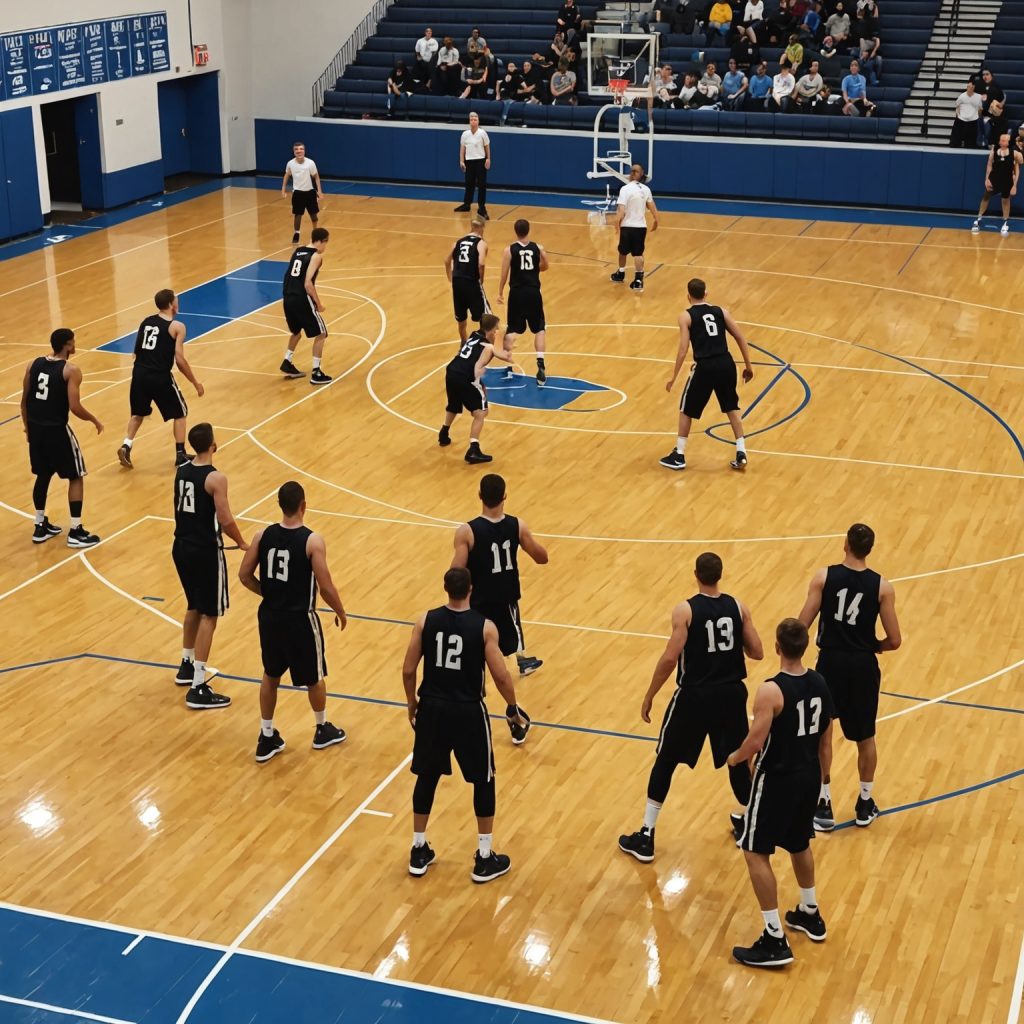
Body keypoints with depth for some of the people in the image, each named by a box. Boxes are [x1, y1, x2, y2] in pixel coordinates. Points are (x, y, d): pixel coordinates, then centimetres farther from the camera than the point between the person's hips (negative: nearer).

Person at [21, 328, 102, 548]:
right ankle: (75, 531, 8)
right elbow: (74, 407, -19)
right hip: (57, 430, -6)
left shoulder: (33, 365, 5)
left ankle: (41, 527, 30)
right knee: (76, 477, 8)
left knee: (43, 476, 22)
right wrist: (95, 421, -1)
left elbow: (24, 401, 9)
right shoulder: (71, 370, -13)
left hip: (35, 427, 6)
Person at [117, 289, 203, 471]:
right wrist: (195, 383, -1)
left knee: (138, 413, 25)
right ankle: (180, 455, 14)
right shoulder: (177, 326, -5)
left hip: (140, 373, 5)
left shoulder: (146, 322, 13)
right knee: (179, 413, 14)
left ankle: (126, 446, 9)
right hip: (160, 377, -5)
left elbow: (137, 351, 17)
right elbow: (180, 360, -10)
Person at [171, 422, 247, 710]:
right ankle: (198, 688, -2)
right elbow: (225, 520, -20)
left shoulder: (181, 471, 4)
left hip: (181, 547, 8)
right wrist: (242, 544, -3)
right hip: (205, 552, -8)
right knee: (209, 615, -1)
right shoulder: (215, 478, -19)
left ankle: (187, 666, 39)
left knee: (194, 607, 25)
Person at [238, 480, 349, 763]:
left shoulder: (263, 536, -5)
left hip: (269, 616, 4)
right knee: (314, 677, 18)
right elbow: (325, 587, -16)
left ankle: (267, 739, 26)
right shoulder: (313, 541, -18)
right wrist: (340, 612, 2)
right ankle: (322, 730, 37)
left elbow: (245, 575, 1)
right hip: (300, 620, -4)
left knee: (270, 675, 21)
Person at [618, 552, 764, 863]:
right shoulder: (738, 608, -2)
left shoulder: (685, 611, -14)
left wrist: (649, 696, -8)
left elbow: (670, 658, -18)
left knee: (665, 761, 10)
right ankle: (746, 823, 38)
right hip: (731, 694, 3)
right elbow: (757, 653, 1)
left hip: (694, 695, -3)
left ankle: (645, 838, 12)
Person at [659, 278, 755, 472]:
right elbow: (741, 338, 10)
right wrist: (748, 366, 18)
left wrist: (674, 377, -2)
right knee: (732, 408, 21)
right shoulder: (720, 311, 12)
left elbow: (683, 349, -7)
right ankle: (741, 454, 17)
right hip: (726, 364, 3)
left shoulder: (686, 316, 2)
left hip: (705, 367, -3)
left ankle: (679, 456, 19)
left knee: (686, 410, 15)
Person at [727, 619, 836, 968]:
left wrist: (735, 758, -3)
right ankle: (810, 915, 44)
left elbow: (755, 742, -24)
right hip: (808, 776, 8)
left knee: (756, 853, 2)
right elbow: (824, 738, 9)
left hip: (776, 779, -7)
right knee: (799, 844, 27)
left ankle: (775, 941, 1)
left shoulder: (771, 691, -24)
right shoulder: (819, 683, -1)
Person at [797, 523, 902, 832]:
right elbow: (894, 640, -6)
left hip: (831, 662, -1)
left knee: (822, 734, 12)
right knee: (865, 738, 17)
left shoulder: (824, 577, -9)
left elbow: (802, 626, -11)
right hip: (863, 666, 1)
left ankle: (824, 805, 14)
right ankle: (865, 804, 29)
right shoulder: (882, 587, -7)